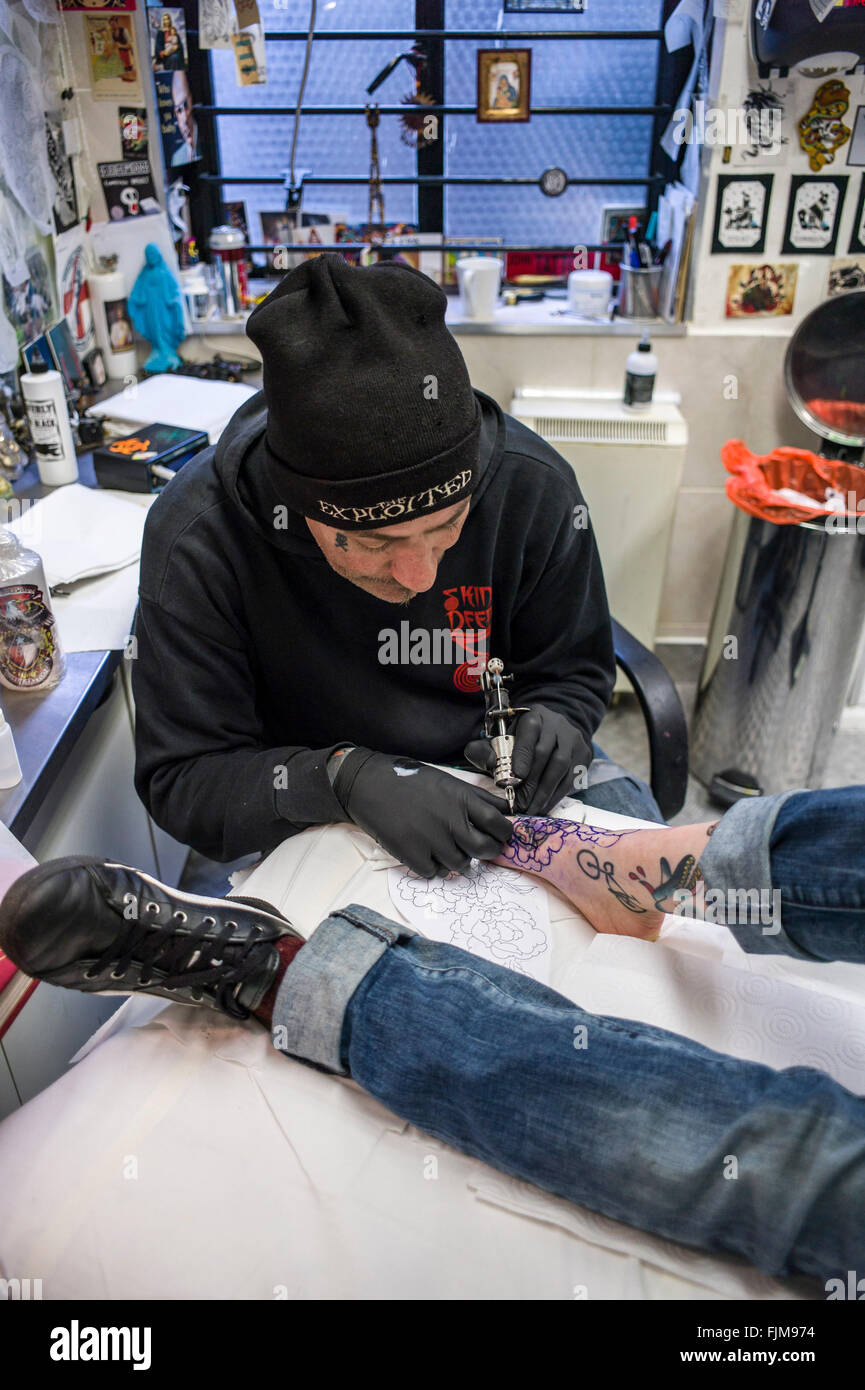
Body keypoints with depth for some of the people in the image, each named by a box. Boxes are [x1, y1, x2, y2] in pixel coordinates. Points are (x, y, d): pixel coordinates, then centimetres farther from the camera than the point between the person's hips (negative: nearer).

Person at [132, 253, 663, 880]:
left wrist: (556, 721, -25)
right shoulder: (195, 540, -25)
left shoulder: (533, 484, -18)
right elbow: (182, 778, -19)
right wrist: (344, 777, -35)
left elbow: (573, 670, -2)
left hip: (491, 775, 4)